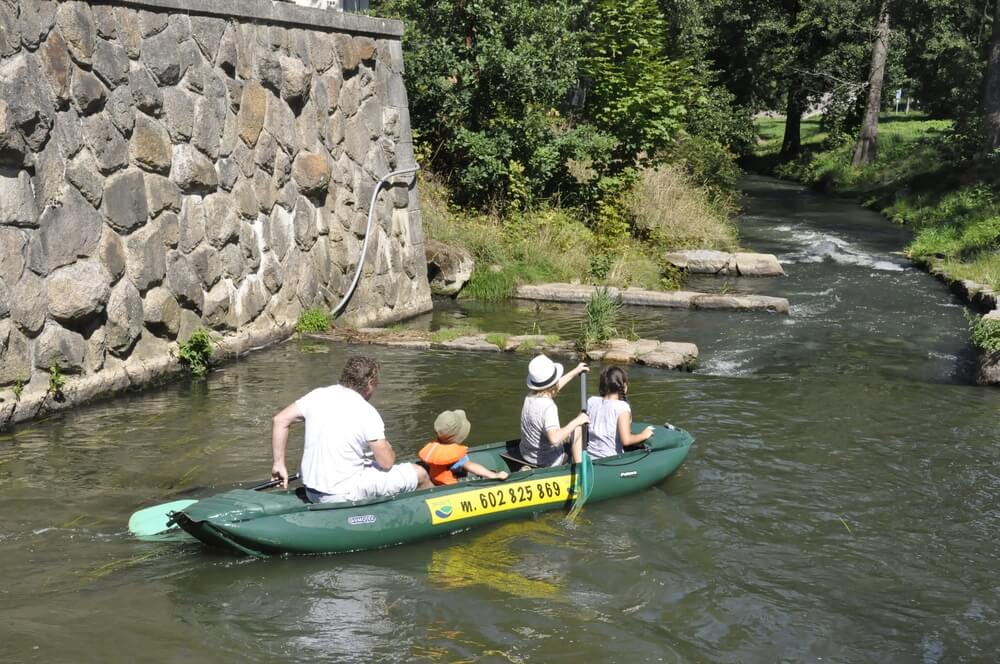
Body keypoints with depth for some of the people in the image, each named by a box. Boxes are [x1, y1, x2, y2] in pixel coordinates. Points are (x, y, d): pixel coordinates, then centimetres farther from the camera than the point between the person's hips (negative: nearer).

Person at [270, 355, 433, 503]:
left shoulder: (319, 395, 0)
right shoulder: (367, 413, -15)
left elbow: (279, 421, 2)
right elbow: (386, 463, -11)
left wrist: (279, 464, 8)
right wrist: (388, 449, 12)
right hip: (344, 496, -7)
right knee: (419, 474, 7)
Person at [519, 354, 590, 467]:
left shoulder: (530, 397, -5)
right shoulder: (548, 407, -31)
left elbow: (554, 386, 15)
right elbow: (554, 438, -43)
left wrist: (575, 371, 24)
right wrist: (576, 422, -33)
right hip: (548, 462, -8)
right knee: (578, 430, 9)